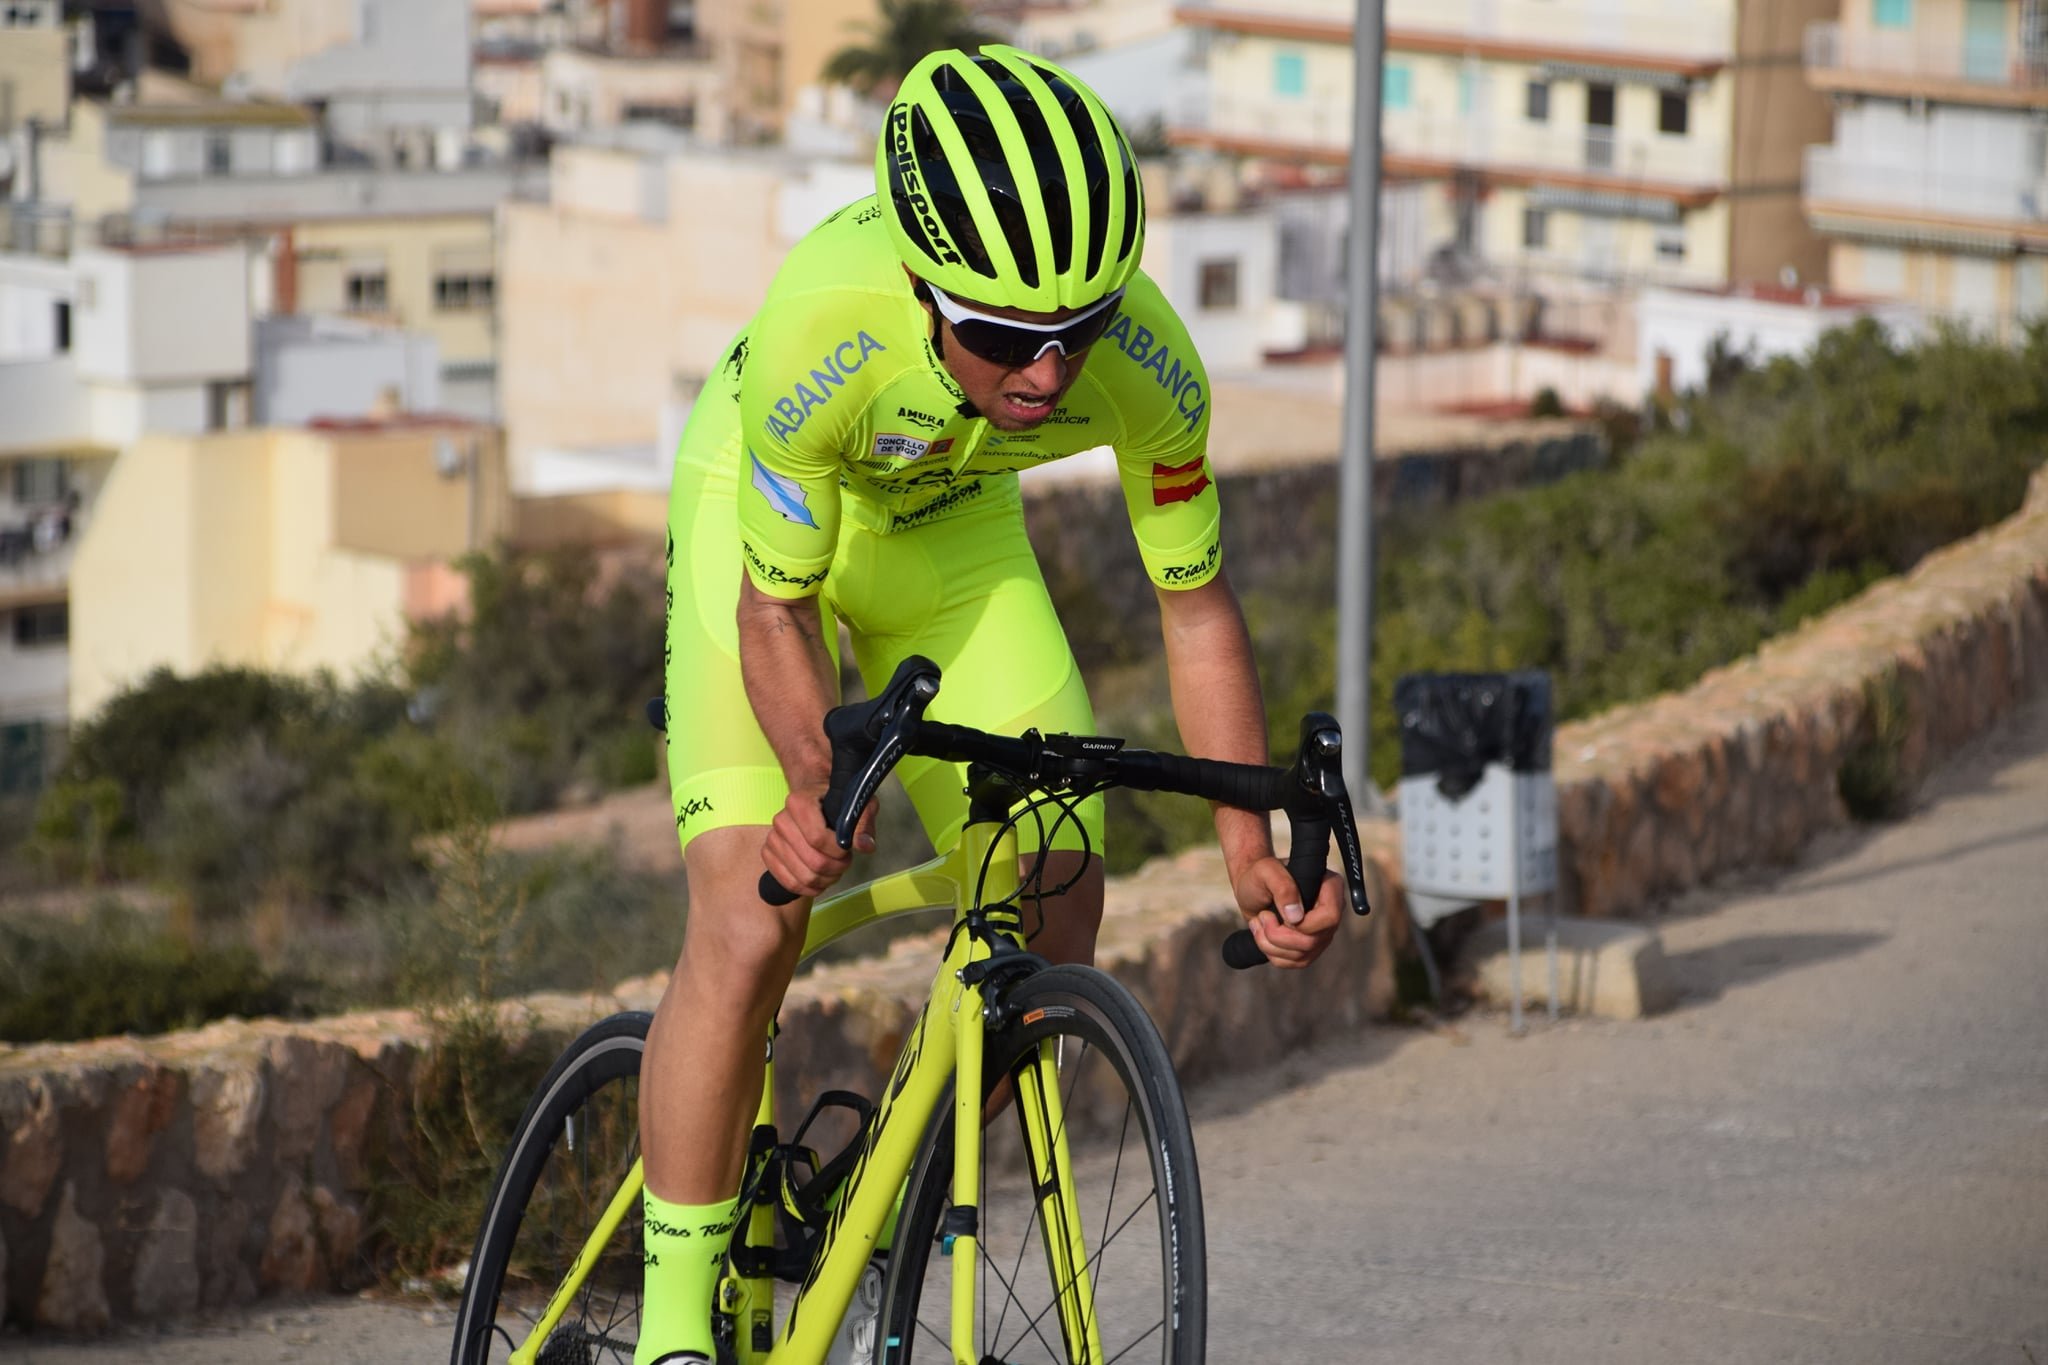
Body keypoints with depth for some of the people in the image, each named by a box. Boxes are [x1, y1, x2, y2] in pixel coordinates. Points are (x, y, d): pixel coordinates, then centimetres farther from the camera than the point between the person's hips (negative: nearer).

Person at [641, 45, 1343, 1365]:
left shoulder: (1148, 362, -31)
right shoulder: (823, 325, -41)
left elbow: (1196, 606, -17)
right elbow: (778, 607, -29)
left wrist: (1251, 848, -25)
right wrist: (818, 781, -47)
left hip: (952, 531, 4)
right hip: (765, 512, -4)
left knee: (1056, 902, -6)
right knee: (748, 932, -18)